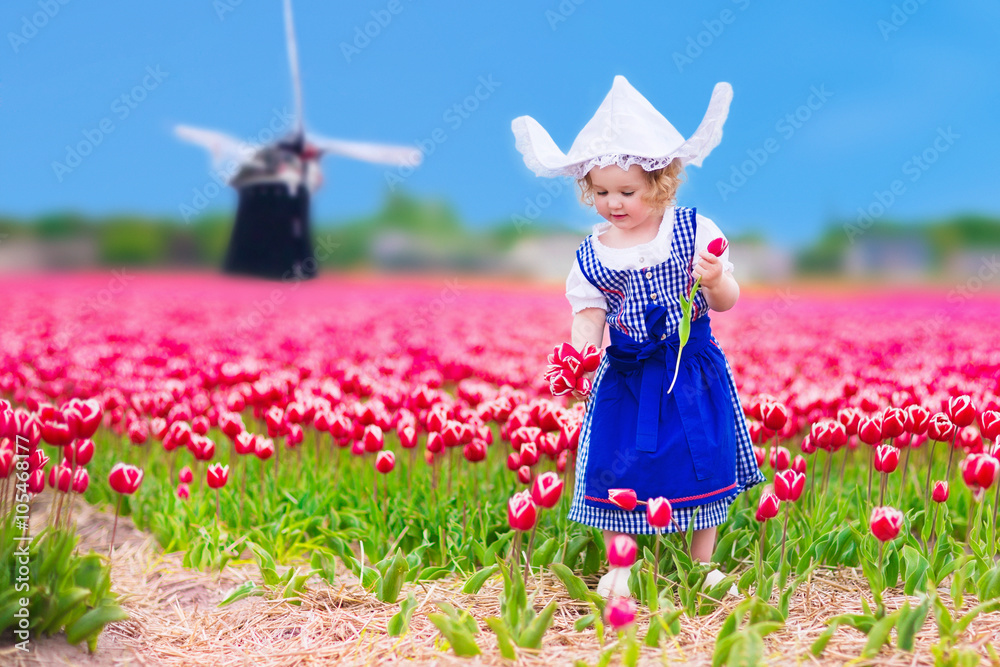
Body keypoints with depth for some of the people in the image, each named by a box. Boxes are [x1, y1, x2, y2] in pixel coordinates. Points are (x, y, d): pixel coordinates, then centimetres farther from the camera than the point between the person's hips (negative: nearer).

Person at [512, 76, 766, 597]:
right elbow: (588, 321, -3)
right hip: (626, 378, 1)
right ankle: (620, 568, 15)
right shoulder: (591, 257, -1)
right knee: (617, 467, -2)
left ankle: (702, 563, 21)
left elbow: (726, 301, 0)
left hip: (693, 371, -1)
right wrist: (578, 357, -23)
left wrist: (715, 280, -23)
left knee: (705, 462, 3)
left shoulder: (695, 231, -4)